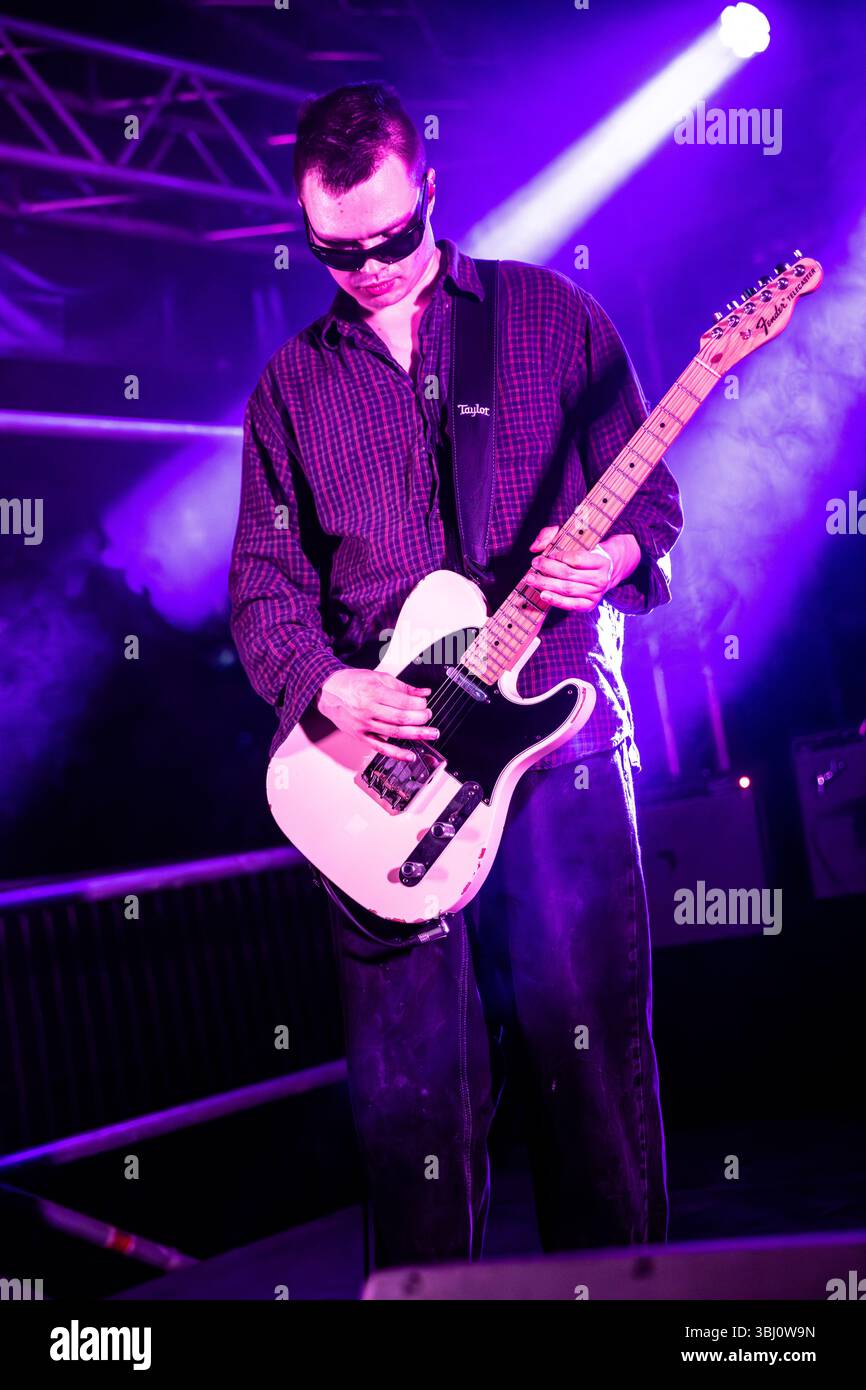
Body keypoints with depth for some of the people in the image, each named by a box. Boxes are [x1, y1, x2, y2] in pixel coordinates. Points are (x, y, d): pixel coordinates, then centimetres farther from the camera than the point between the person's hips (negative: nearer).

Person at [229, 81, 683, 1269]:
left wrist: (621, 559, -14)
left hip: (562, 740, -1)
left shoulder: (551, 314, 7)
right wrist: (325, 685, -9)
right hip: (386, 778, 2)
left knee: (592, 1058, 0)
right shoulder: (294, 383, 12)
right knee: (410, 1085, 2)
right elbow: (262, 580, 10)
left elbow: (652, 500, 8)